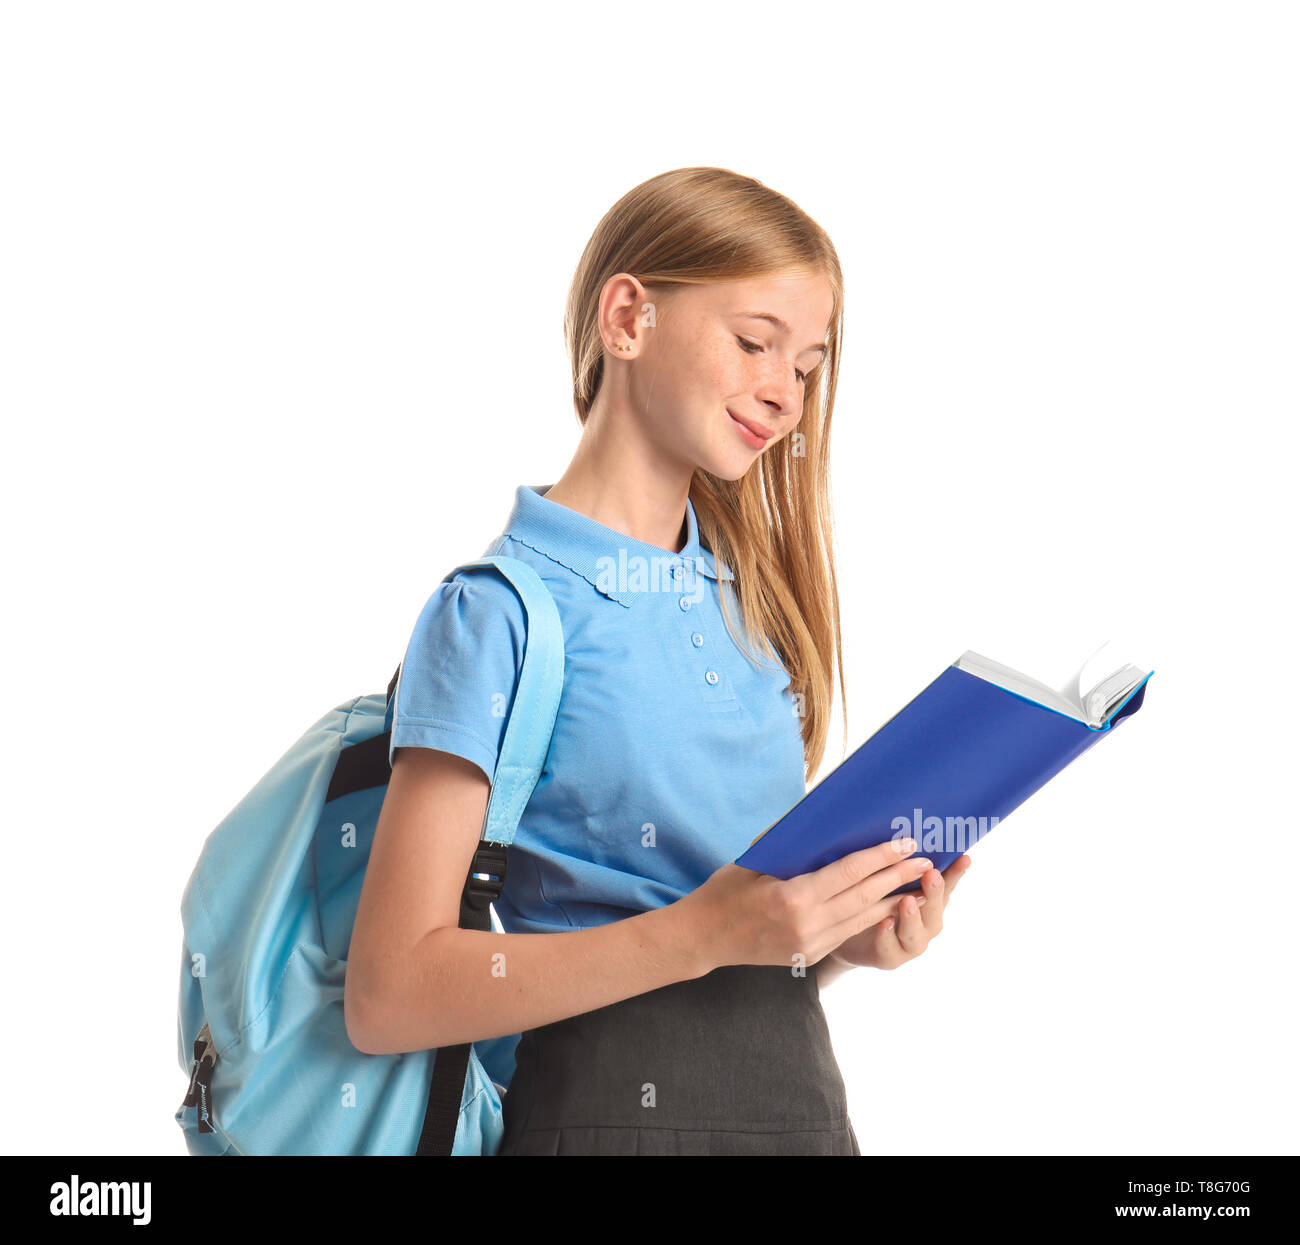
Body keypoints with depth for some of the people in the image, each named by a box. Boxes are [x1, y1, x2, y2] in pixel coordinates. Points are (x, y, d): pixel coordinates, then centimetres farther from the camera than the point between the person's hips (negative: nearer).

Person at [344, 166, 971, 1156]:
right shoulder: (502, 609, -10)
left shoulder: (753, 599, 11)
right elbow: (389, 995, -17)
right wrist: (702, 932, -22)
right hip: (611, 1102, -6)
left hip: (807, 1098, 6)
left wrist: (846, 935, -4)